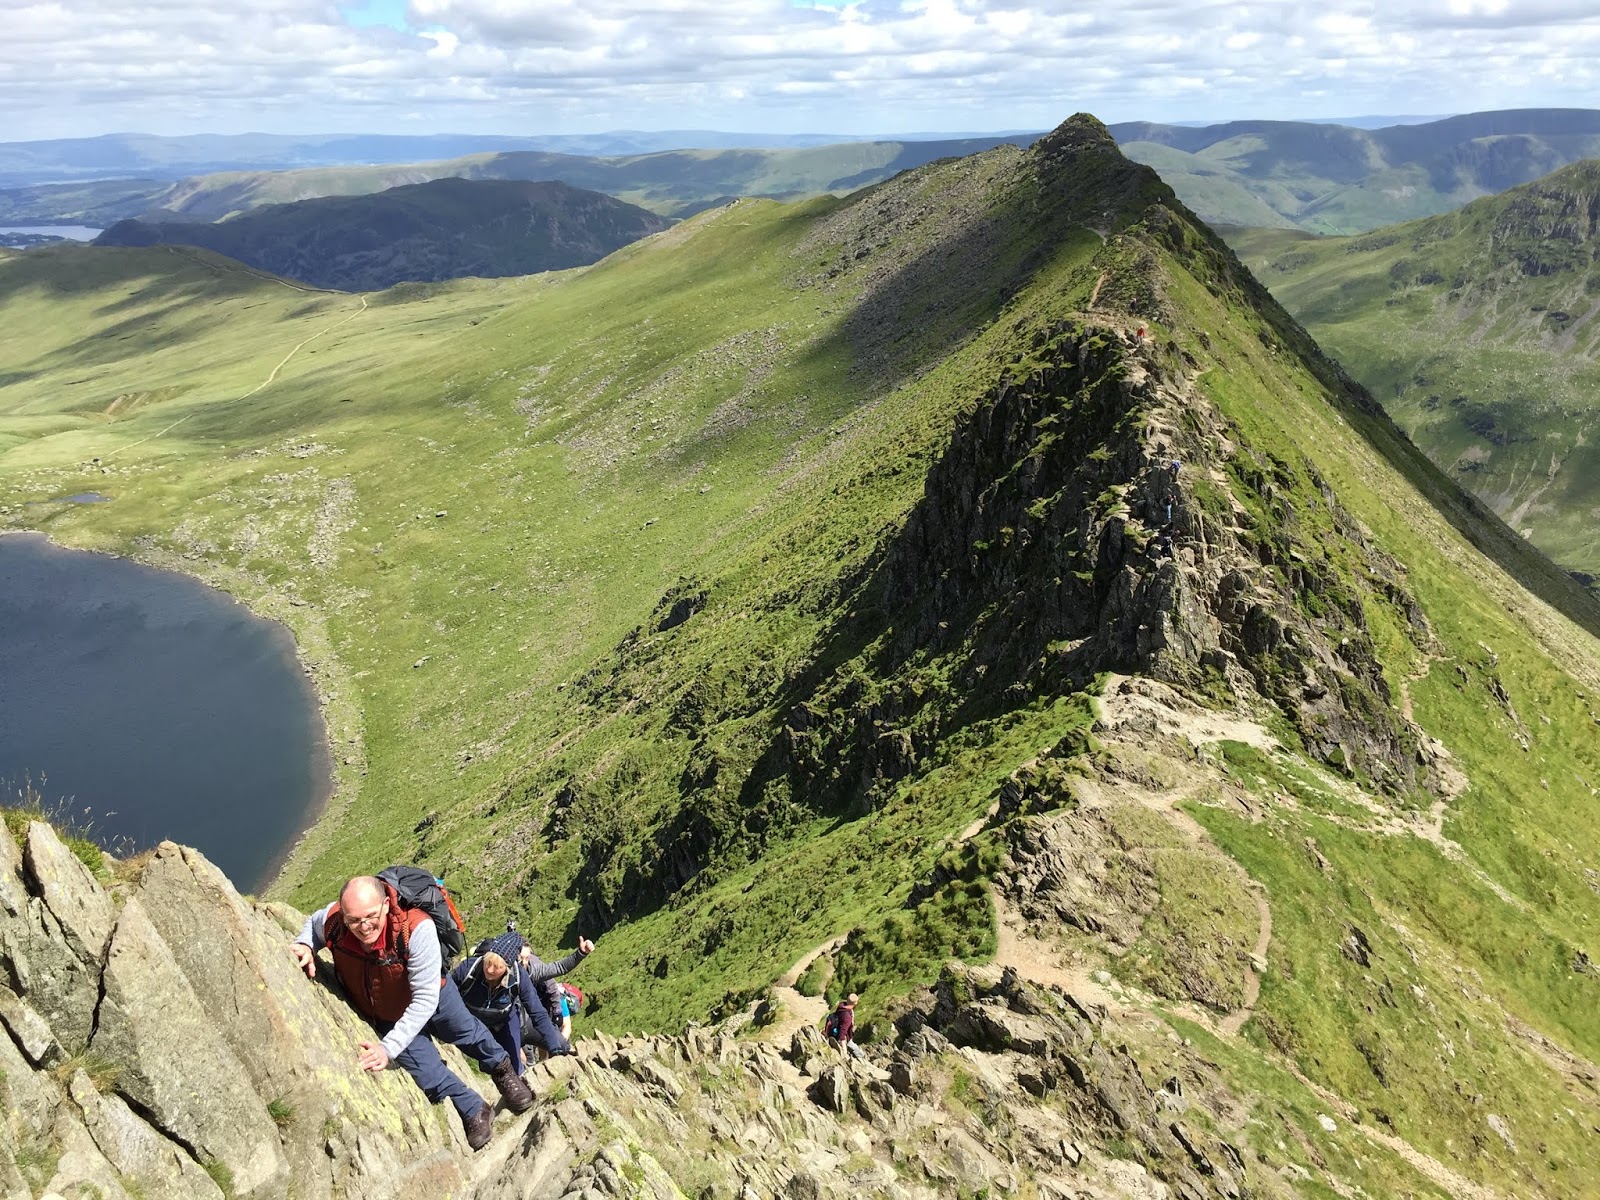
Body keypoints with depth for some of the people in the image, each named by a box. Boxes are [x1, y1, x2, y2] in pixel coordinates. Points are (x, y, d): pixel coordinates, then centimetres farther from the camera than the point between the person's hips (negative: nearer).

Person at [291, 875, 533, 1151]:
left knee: (466, 1034, 25)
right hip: (387, 1016, 3)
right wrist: (305, 945, -24)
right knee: (427, 1075, 5)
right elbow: (313, 923, -3)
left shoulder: (416, 929, -45)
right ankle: (475, 1113, 35)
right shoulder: (332, 921, -33)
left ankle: (502, 1069, 59)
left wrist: (389, 1048, -42)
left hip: (433, 997, -2)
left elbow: (426, 1000, -39)